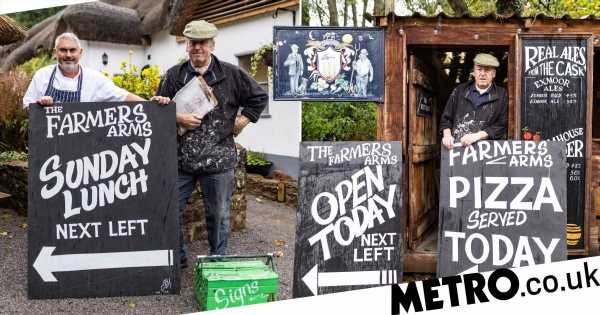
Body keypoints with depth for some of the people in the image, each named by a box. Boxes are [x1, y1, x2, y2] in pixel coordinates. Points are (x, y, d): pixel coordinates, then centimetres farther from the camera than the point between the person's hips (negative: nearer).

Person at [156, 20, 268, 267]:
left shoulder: (231, 75, 2)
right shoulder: (174, 76, 7)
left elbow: (259, 97, 9)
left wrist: (242, 121, 3)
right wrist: (179, 118, -7)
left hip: (218, 159, -1)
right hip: (180, 159, 2)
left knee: (218, 214, 8)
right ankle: (176, 258, 23)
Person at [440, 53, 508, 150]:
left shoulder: (501, 95, 10)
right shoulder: (460, 90, 18)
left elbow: (502, 126, 2)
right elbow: (446, 118, 21)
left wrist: (477, 136, -9)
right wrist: (447, 135, 2)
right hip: (457, 147, 2)